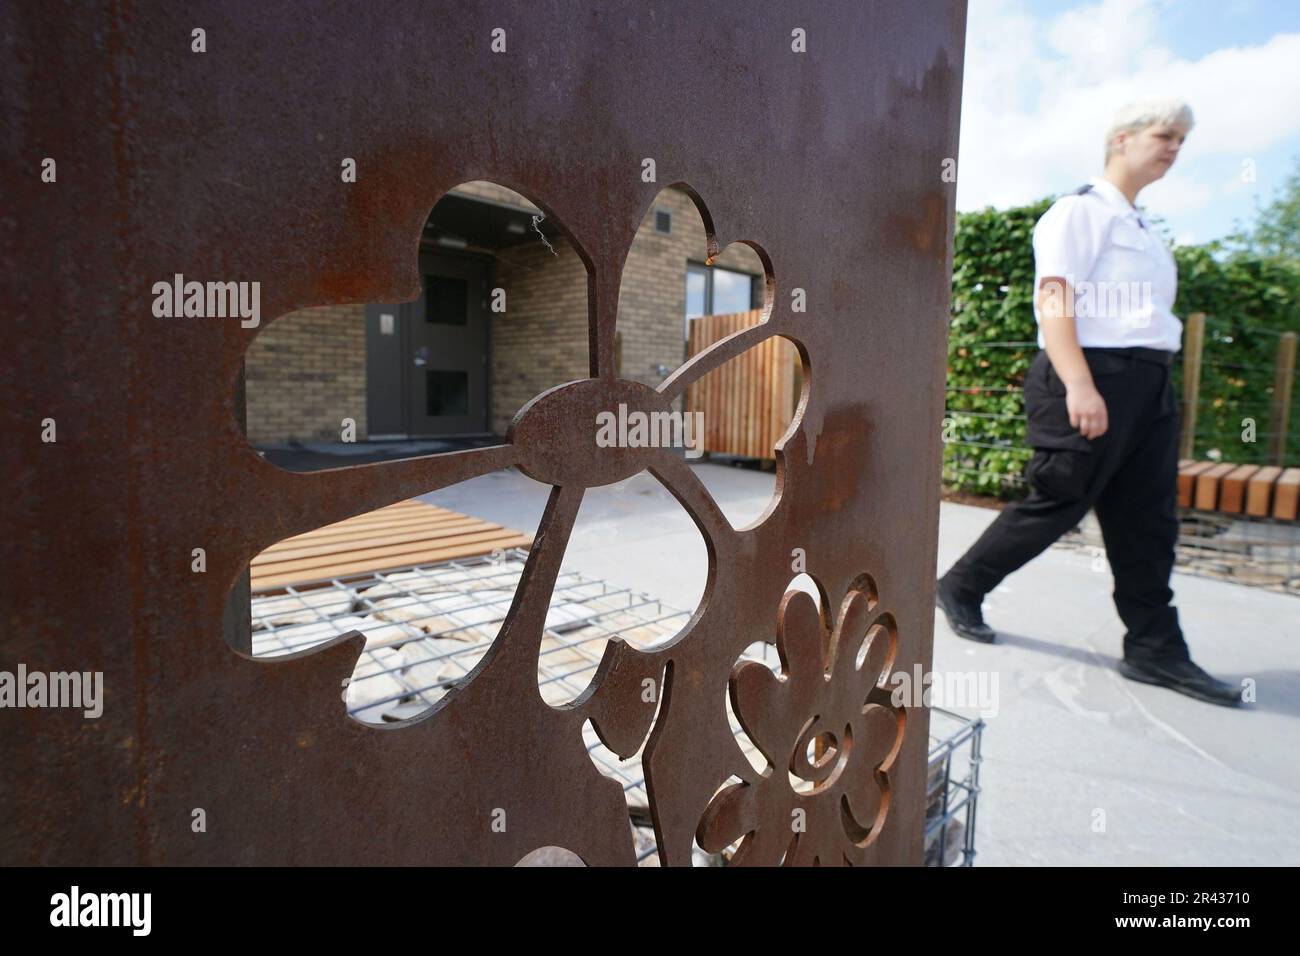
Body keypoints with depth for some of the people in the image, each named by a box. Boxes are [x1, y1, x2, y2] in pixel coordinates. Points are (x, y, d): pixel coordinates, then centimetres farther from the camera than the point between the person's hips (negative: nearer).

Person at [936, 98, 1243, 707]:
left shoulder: (1141, 228, 23)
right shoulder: (1080, 211, -4)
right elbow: (1052, 299, -17)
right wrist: (1079, 385, -27)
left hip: (1149, 382, 9)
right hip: (1092, 377, -9)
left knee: (1148, 520, 7)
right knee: (1057, 504, -4)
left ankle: (1154, 650, 14)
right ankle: (959, 589, 13)